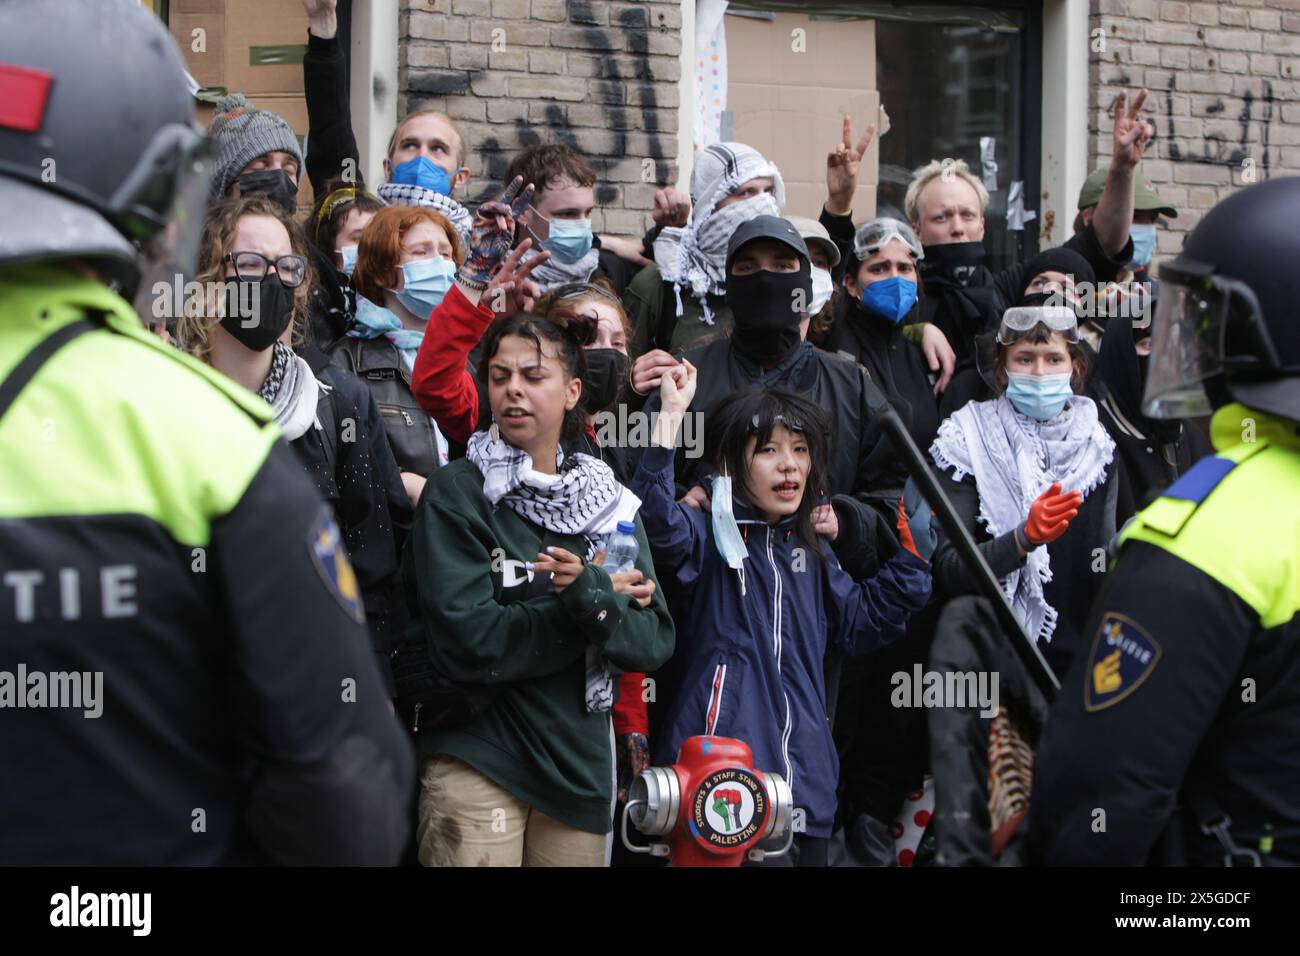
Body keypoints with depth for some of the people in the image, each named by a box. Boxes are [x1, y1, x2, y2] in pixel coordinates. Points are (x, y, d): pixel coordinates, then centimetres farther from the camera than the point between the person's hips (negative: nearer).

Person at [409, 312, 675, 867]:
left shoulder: (610, 502, 7)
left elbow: (654, 641, -2)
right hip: (478, 760, -4)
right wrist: (606, 603, -12)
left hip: (581, 756, 4)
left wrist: (592, 597, -22)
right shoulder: (457, 493, -6)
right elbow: (467, 641, -18)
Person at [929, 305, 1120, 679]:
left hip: (1078, 650, 3)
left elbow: (1106, 570, 2)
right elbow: (948, 573, -12)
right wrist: (1024, 538, -26)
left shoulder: (1096, 446, 4)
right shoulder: (966, 441, -5)